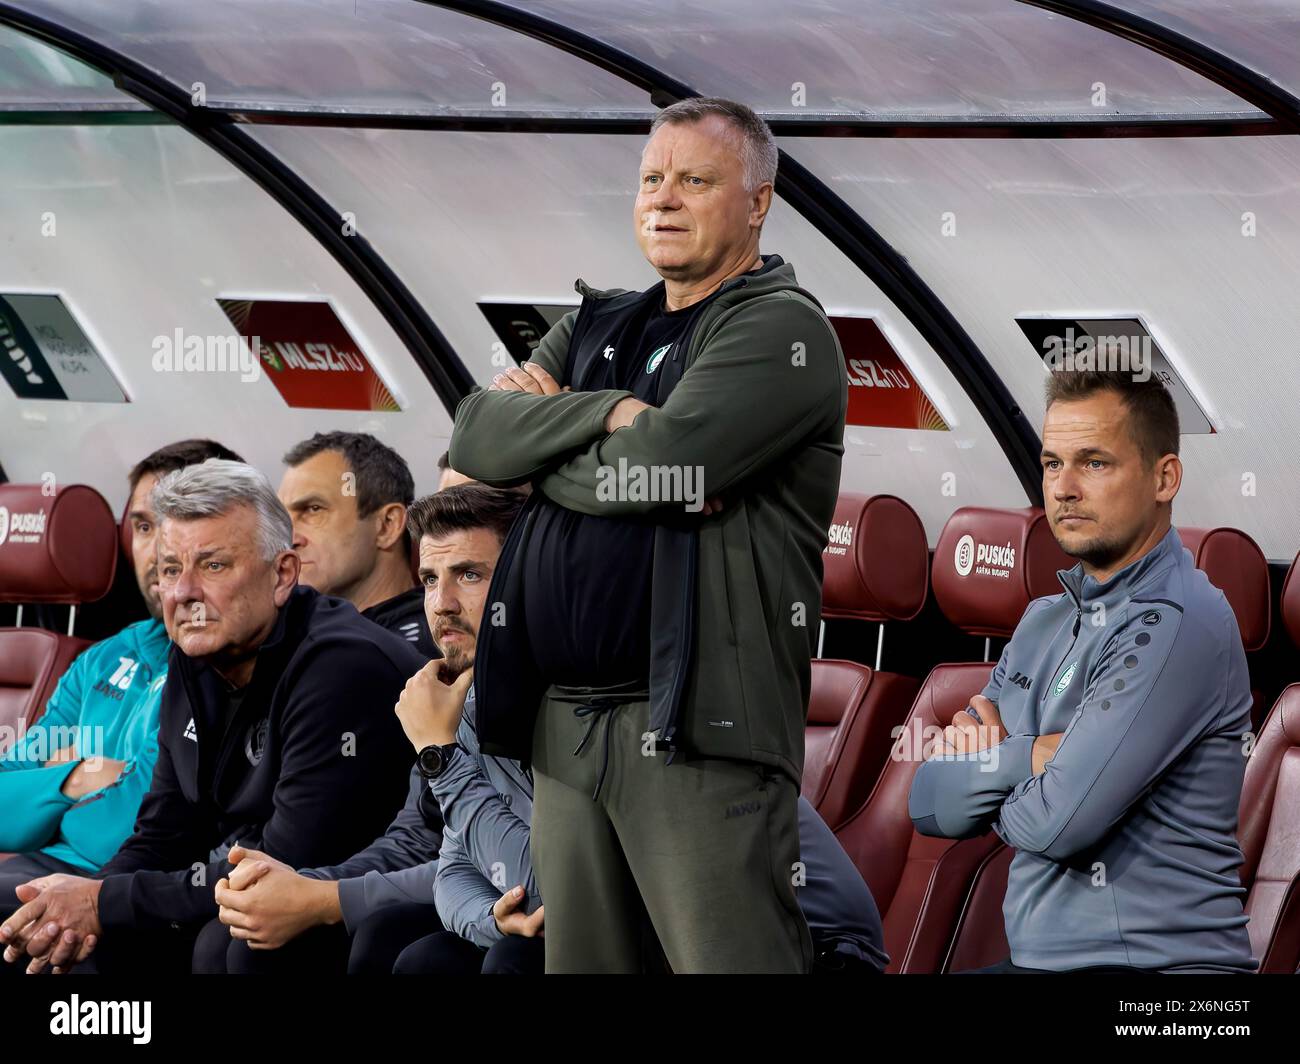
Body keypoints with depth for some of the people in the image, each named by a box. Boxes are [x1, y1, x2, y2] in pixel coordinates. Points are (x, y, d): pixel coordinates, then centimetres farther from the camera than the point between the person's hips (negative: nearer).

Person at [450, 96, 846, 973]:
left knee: (727, 960, -12)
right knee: (579, 962, 11)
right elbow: (476, 435, 6)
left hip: (696, 732, -8)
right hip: (563, 720, 8)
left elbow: (657, 462, -17)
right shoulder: (595, 330, 21)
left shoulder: (781, 327, -3)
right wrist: (603, 412, -9)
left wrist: (543, 442, 1)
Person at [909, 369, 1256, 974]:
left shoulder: (1178, 626, -14)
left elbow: (1057, 822, -20)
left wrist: (983, 769, 1)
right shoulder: (1044, 621, 16)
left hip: (1155, 960, -9)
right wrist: (1026, 756, -8)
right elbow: (930, 808, 11)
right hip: (1036, 958, 9)